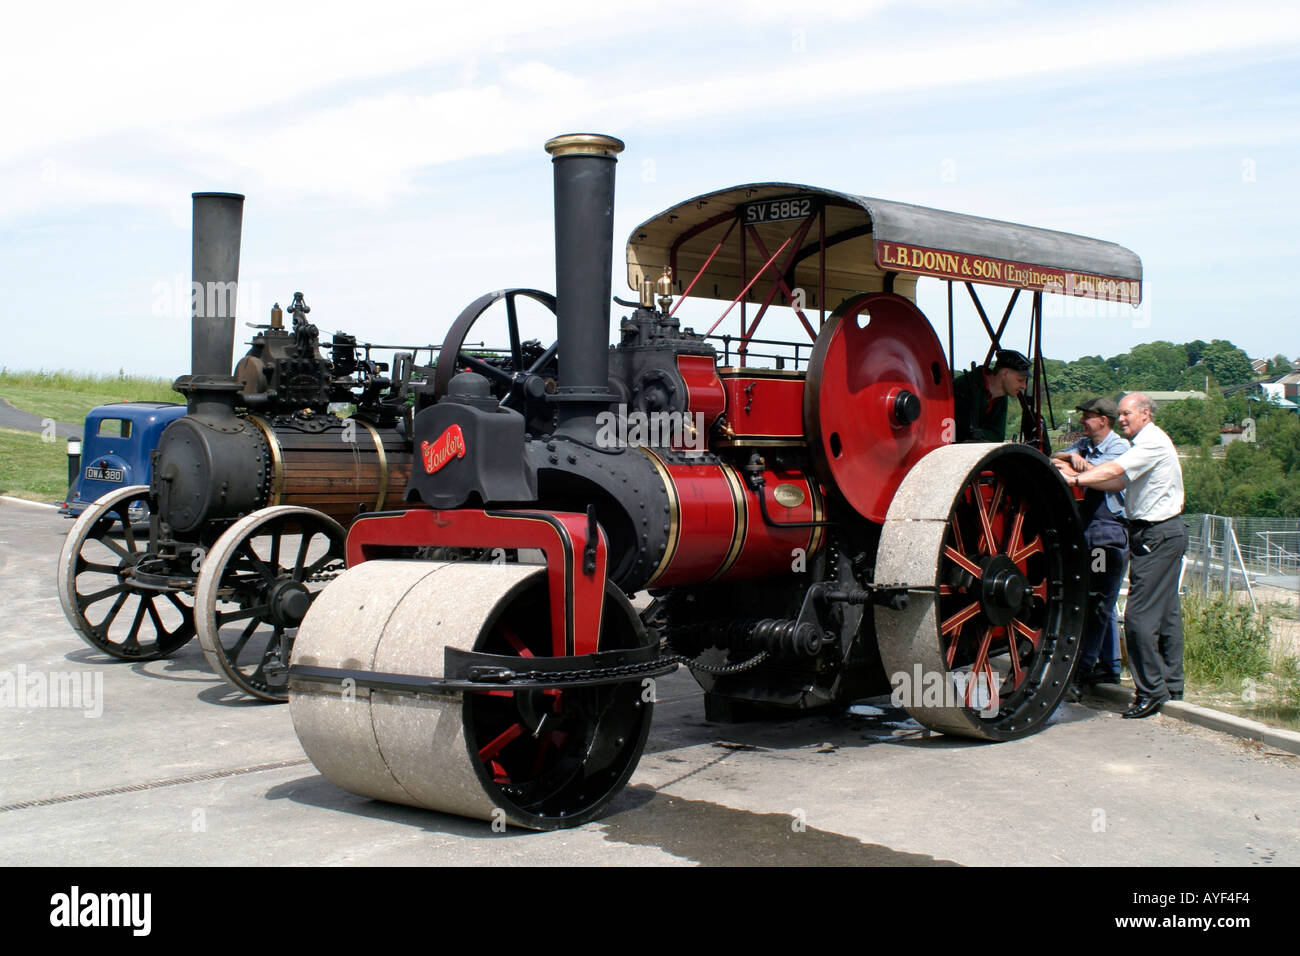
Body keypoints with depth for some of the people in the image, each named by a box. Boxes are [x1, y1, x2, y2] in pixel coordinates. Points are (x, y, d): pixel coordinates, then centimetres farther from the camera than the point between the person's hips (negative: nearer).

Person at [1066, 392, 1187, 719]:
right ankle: (1171, 686, 20)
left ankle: (1151, 689, -8)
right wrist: (1083, 471, 4)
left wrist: (1074, 479, -25)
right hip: (1164, 533, 11)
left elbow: (1114, 471, -23)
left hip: (1157, 535, -11)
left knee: (1139, 614, -12)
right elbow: (1118, 483, 13)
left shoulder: (1153, 443, -13)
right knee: (1166, 612, 13)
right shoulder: (1146, 444, 17)